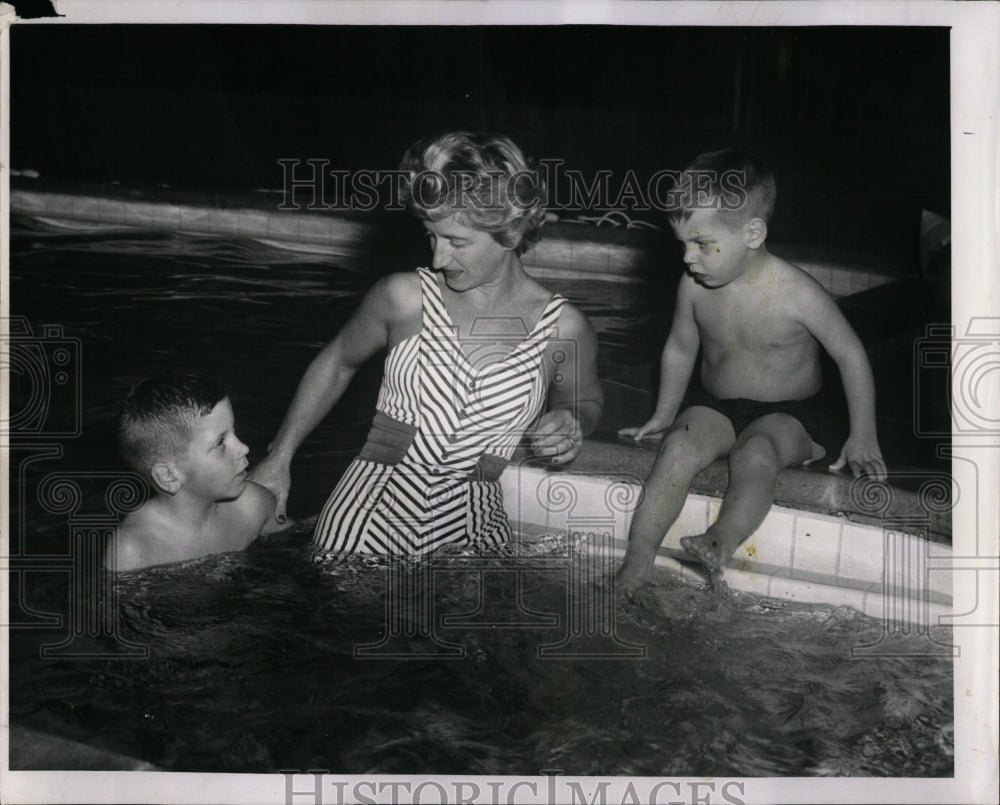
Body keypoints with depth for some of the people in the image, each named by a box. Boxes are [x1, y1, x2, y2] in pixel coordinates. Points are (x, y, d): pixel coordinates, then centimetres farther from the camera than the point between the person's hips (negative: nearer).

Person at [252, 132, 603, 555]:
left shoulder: (564, 328, -4)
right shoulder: (402, 297, -6)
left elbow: (586, 401, 18)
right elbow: (337, 363, 13)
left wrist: (572, 423, -5)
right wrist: (279, 457, 14)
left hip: (469, 531, 2)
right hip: (363, 530, -1)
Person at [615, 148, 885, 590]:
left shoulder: (797, 294, -19)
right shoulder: (694, 286, -6)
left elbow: (850, 356, -8)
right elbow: (679, 349, 11)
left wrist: (863, 437, -6)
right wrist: (664, 414, 16)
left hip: (783, 412, -3)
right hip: (714, 405, 3)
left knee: (755, 454, -35)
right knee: (680, 445, -27)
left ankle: (719, 542, -55)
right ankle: (633, 569, -31)